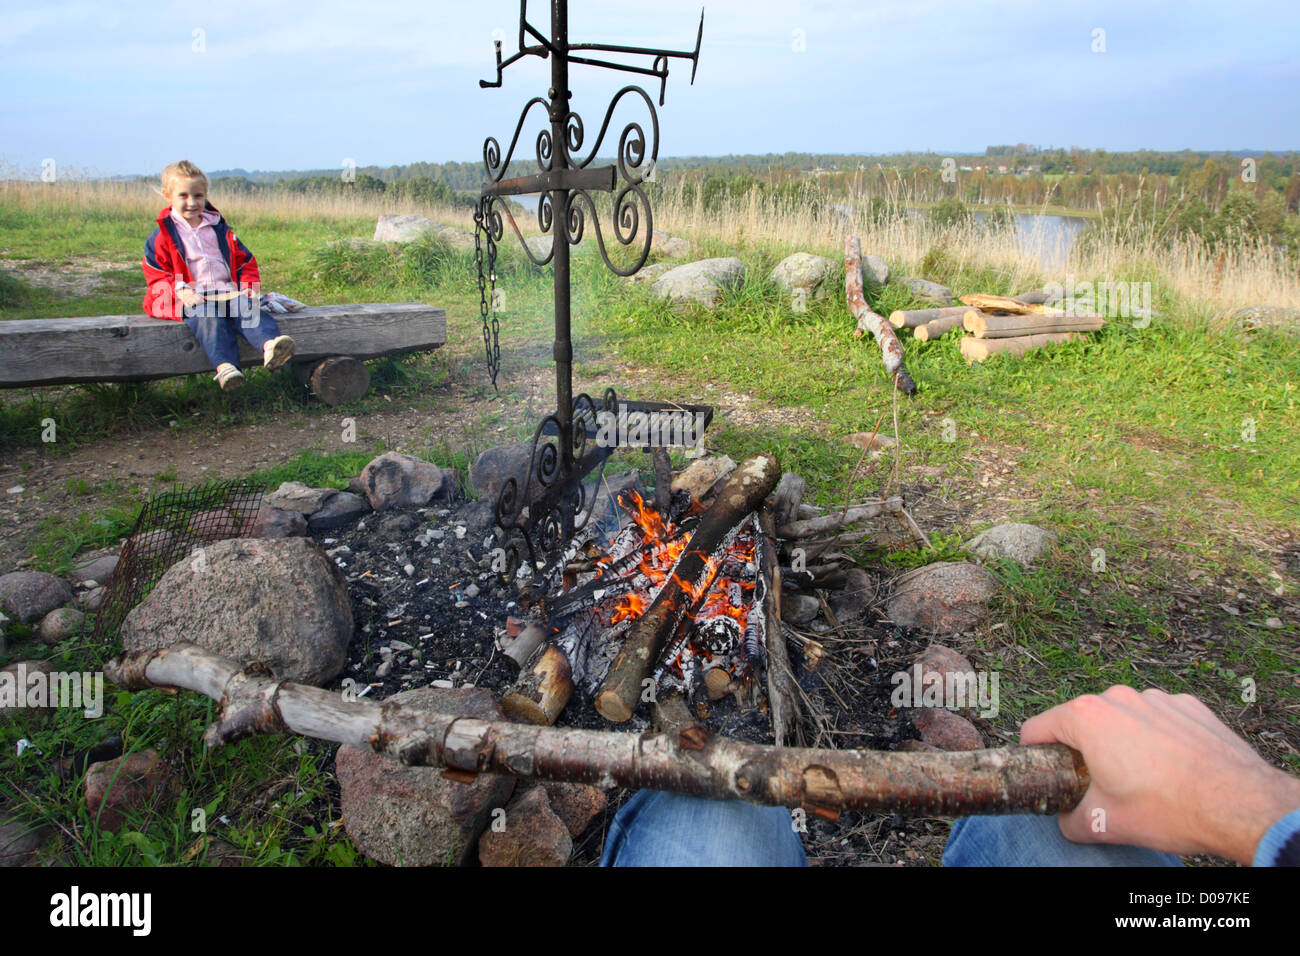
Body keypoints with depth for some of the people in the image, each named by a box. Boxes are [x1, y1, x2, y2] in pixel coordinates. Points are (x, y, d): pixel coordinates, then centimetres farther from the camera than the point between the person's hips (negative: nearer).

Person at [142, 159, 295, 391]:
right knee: (210, 319, -35)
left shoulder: (220, 229, 19)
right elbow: (156, 274, 5)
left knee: (250, 311, -29)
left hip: (228, 292, 3)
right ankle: (225, 366, -54)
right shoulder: (162, 237, 8)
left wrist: (248, 287, 4)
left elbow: (244, 260, 22)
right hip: (192, 299, -3)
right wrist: (182, 291, -13)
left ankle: (270, 345, -58)